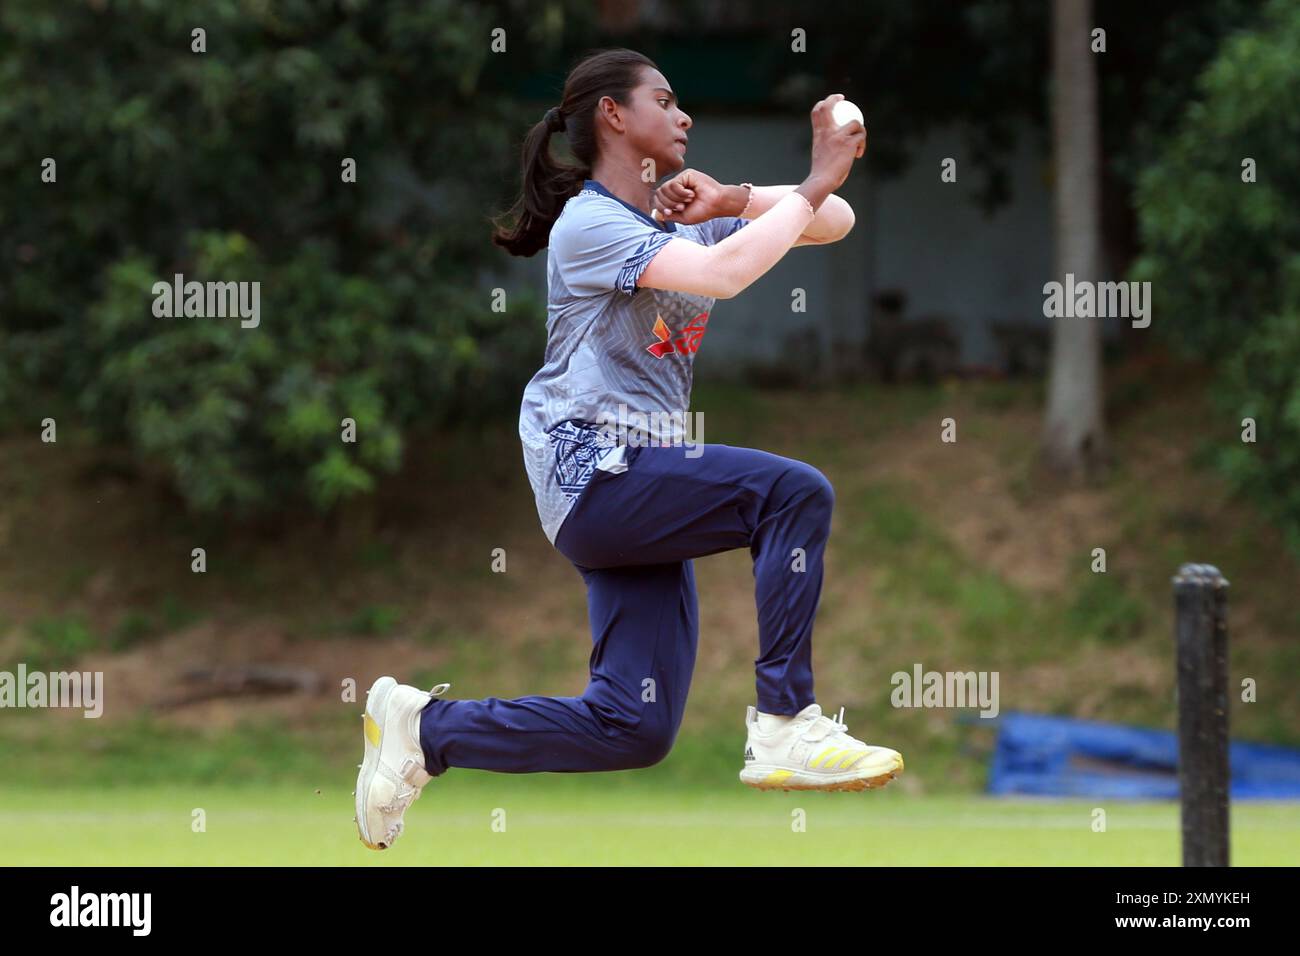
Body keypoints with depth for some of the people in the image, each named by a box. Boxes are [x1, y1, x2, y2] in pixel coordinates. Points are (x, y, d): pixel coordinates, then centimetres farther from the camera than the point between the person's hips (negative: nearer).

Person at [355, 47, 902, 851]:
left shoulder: (685, 219, 17)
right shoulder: (589, 224, -8)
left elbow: (835, 222, 11)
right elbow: (721, 274, -26)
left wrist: (733, 201, -6)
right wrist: (813, 184, -19)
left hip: (640, 490, 9)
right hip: (593, 474, -9)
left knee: (636, 729, 3)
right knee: (796, 492, -25)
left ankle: (425, 730, 14)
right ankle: (785, 727, -25)